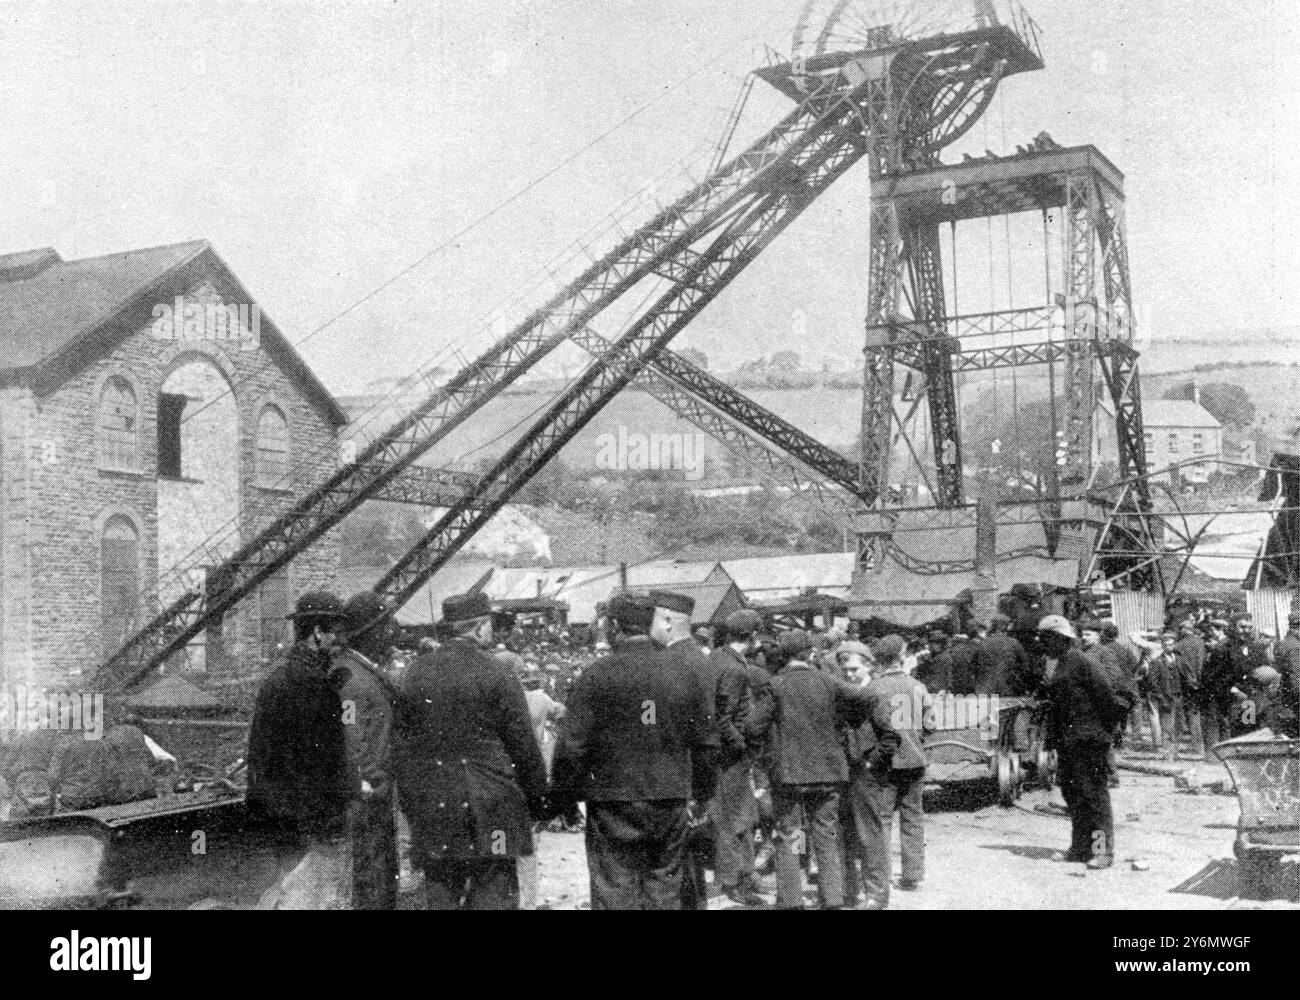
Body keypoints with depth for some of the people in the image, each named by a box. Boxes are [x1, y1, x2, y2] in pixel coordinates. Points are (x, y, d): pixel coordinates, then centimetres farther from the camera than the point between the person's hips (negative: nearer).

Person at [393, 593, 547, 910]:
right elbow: (524, 747, -5)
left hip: (432, 811, 4)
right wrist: (538, 801, 6)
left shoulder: (415, 675, 5)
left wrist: (412, 806, 16)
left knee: (441, 898, 8)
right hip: (492, 813, -4)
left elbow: (402, 747, 9)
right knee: (494, 896, 2)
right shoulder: (496, 674, -8)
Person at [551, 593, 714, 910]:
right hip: (672, 804, 4)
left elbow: (572, 747, -10)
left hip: (615, 804, -4)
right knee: (665, 891, 13)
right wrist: (695, 793, 19)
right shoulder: (683, 674, 4)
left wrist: (561, 799, 2)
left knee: (616, 895, 2)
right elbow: (704, 740, 8)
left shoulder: (597, 676, -10)